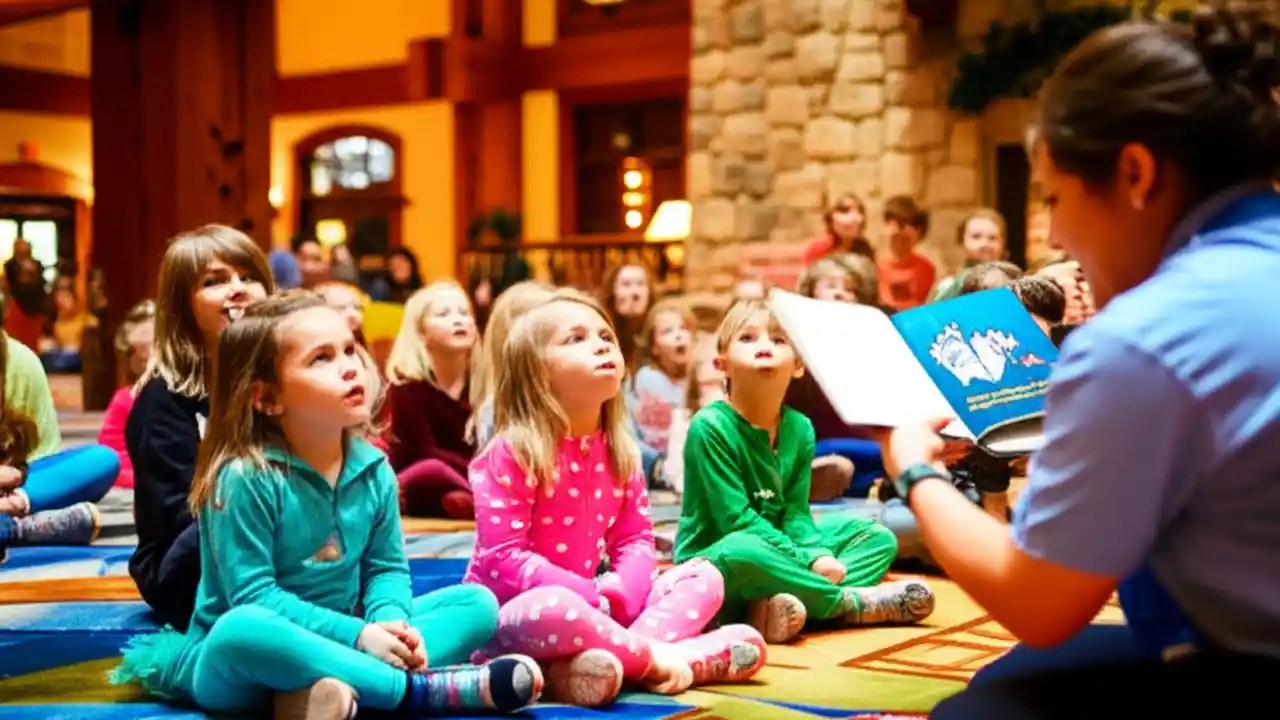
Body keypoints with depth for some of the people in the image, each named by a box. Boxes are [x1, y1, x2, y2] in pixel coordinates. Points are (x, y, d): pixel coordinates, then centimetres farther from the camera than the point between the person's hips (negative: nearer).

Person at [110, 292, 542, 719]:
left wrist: (391, 623, -18)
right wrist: (356, 634, -25)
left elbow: (387, 568, 5)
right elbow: (252, 596, -20)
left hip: (337, 643, 6)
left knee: (478, 602, -5)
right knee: (243, 628, -41)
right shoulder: (245, 478, -18)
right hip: (234, 668, -6)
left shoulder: (372, 467, -1)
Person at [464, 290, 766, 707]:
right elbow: (504, 559, -21)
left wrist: (619, 597, -16)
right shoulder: (512, 454, -16)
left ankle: (616, 657, -26)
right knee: (553, 610, -42)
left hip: (585, 604, 8)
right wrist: (594, 599, -25)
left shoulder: (618, 451, 4)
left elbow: (635, 539, 5)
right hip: (509, 615, -8)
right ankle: (655, 657, -20)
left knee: (703, 578, 0)